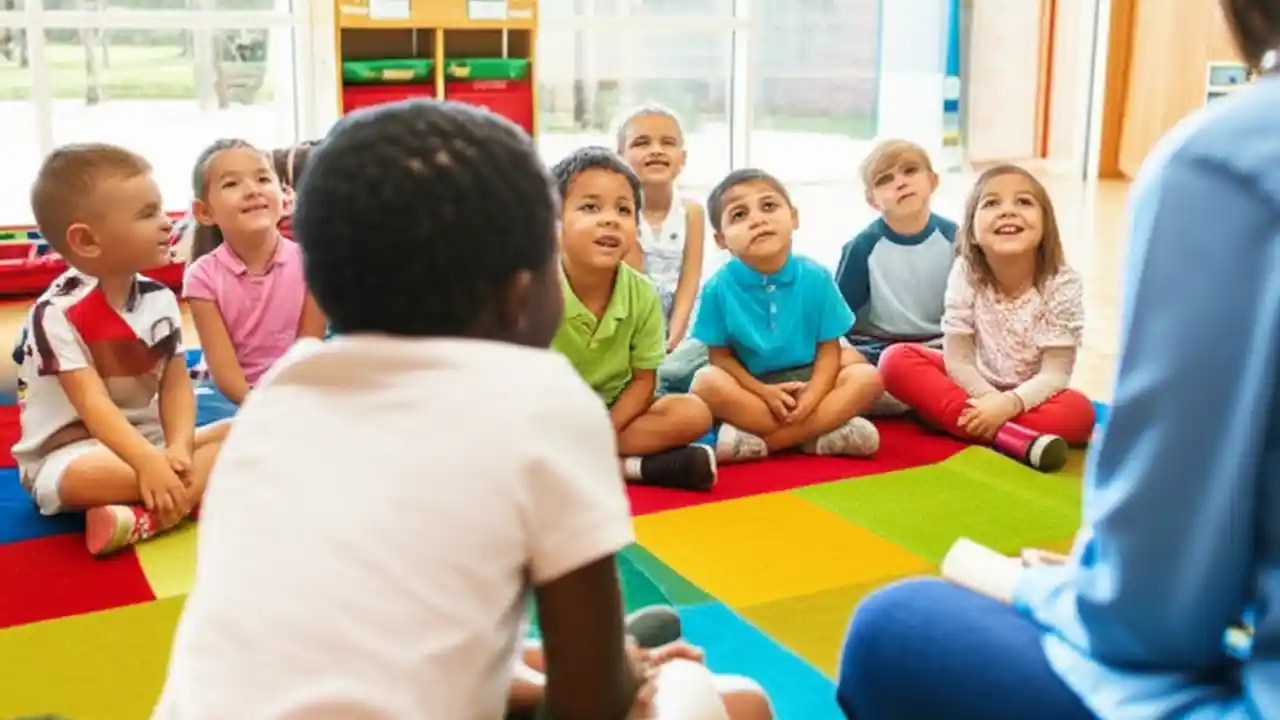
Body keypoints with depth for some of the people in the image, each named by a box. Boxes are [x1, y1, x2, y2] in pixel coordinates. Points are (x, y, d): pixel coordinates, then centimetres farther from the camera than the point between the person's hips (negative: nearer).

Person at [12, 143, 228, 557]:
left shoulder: (161, 300, 1)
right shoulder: (57, 313, -16)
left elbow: (175, 387, -3)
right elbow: (93, 404, -24)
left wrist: (178, 448, -23)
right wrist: (149, 462, -37)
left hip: (149, 441, 7)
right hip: (67, 456, -7)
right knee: (89, 475, -41)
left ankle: (145, 517, -31)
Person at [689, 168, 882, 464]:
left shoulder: (816, 277, -9)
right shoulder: (719, 287, -11)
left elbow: (829, 348, -5)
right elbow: (720, 355, -5)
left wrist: (812, 397, -23)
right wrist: (763, 392, -20)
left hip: (807, 379, 2)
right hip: (752, 386, -2)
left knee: (867, 377, -23)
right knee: (707, 382, -30)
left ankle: (755, 441, -27)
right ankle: (821, 434, -27)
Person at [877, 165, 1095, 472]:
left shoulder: (1063, 283, -19)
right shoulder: (965, 273, -15)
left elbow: (1055, 374, -19)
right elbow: (958, 357, -13)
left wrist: (1008, 404, -34)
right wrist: (989, 399, -28)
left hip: (1029, 396, -2)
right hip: (974, 389, 2)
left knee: (1078, 412, -33)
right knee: (896, 360, -23)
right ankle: (1014, 437, -35)